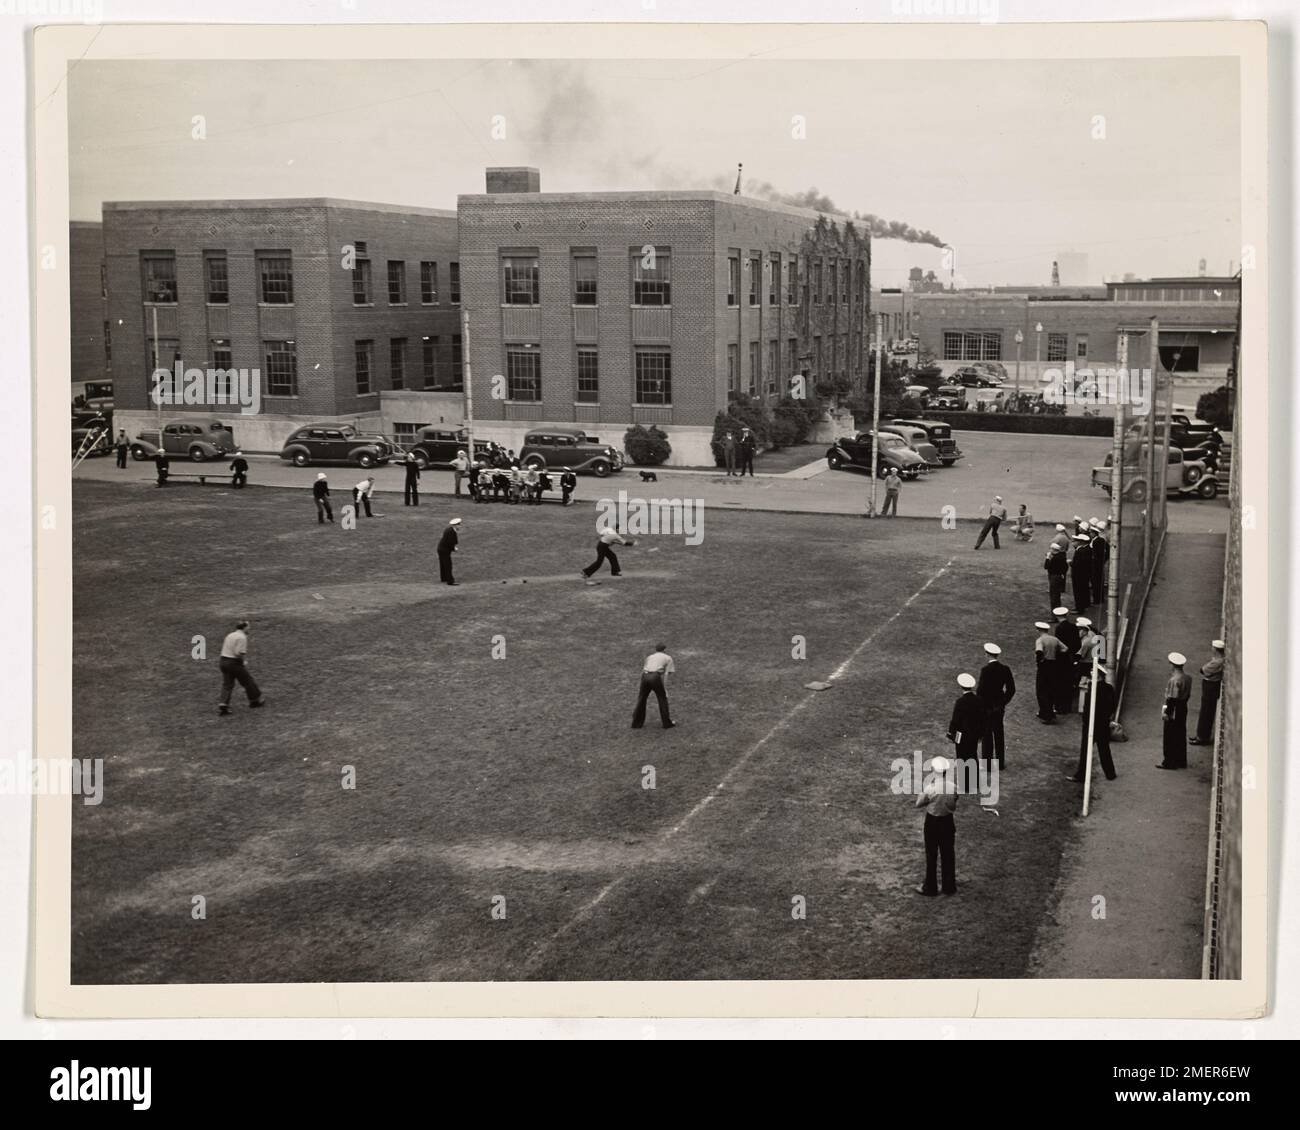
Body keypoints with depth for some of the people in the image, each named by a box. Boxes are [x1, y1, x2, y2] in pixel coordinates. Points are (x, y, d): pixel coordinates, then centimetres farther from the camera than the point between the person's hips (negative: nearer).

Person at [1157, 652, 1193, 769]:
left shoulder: (1174, 680, -25)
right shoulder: (1188, 678, 2)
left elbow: (1172, 698, -23)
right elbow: (1188, 694, 9)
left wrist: (1166, 712, -16)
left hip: (1174, 711, -8)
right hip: (1183, 709, 8)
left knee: (1170, 738, 4)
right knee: (1181, 735, 18)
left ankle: (1169, 762, 12)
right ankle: (1181, 761, 27)